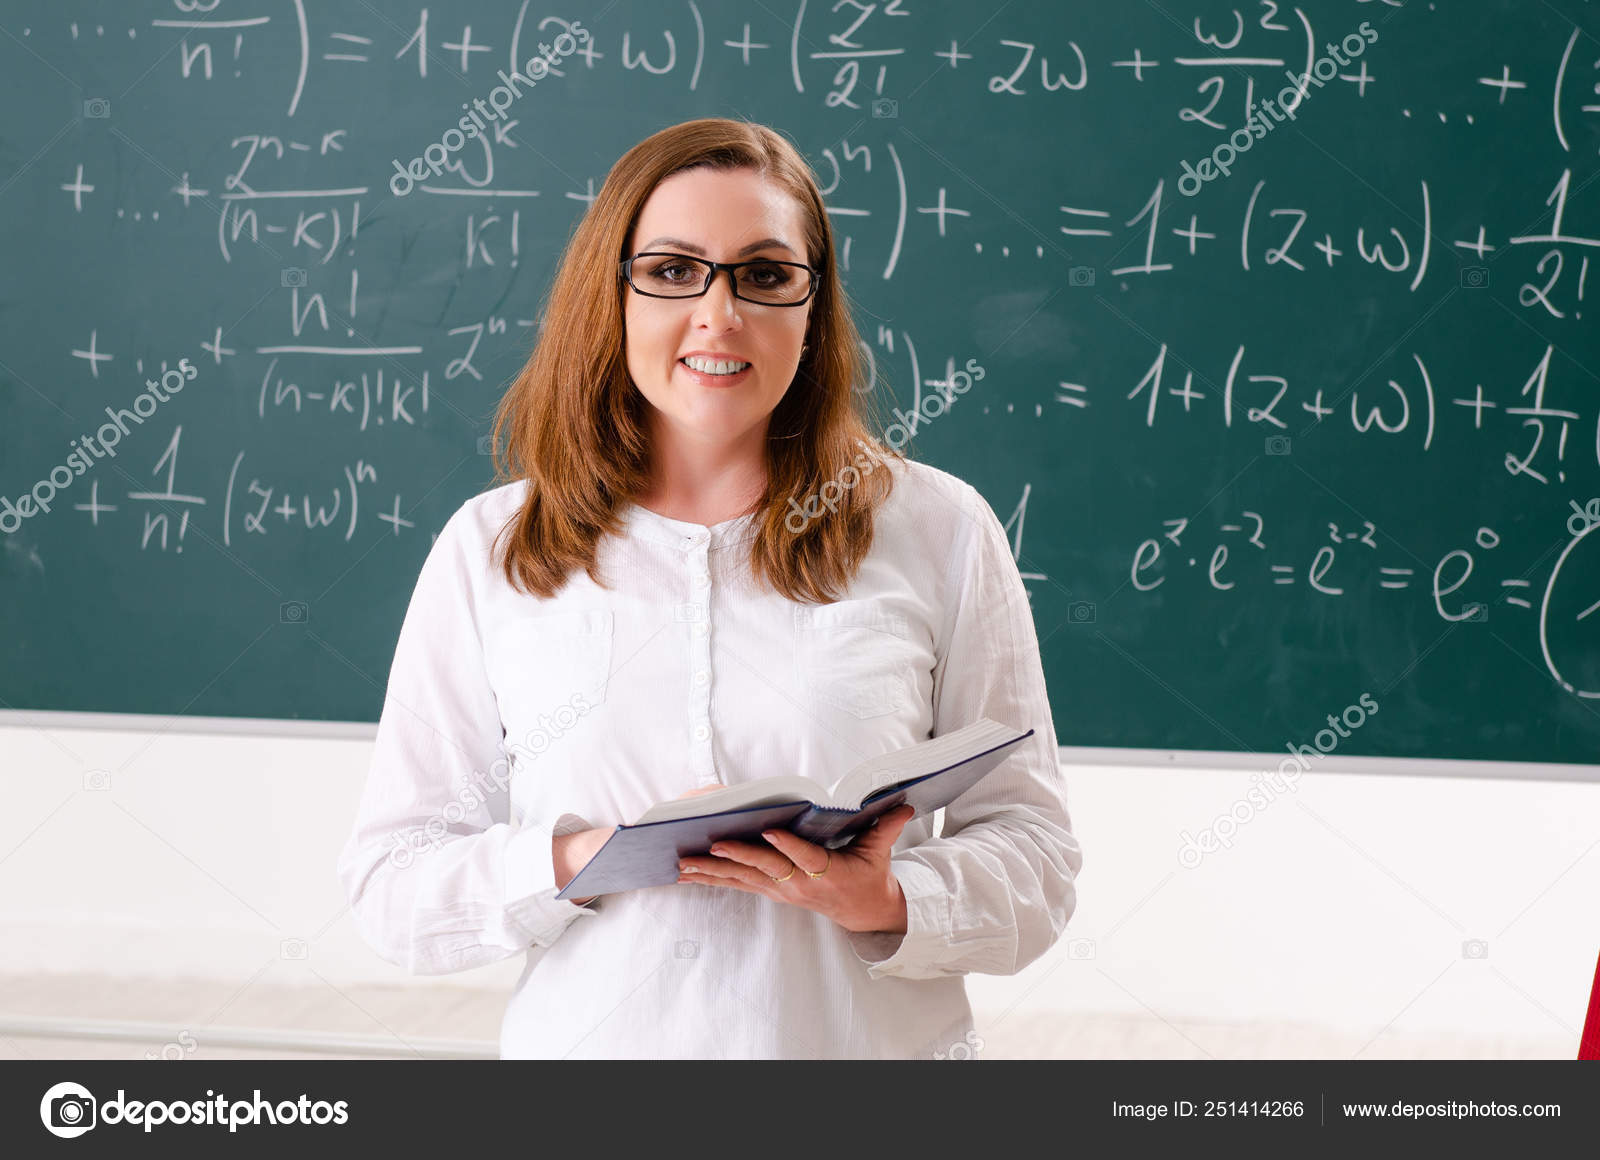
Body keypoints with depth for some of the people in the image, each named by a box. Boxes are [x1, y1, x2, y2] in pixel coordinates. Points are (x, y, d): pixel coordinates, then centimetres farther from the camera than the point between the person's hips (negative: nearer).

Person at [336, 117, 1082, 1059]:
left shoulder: (940, 531, 0)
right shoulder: (486, 553, 1)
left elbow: (1033, 850, 0)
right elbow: (389, 889, -1)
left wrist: (891, 903, -18)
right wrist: (586, 863, -17)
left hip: (877, 1042, 0)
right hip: (592, 1039, 1)